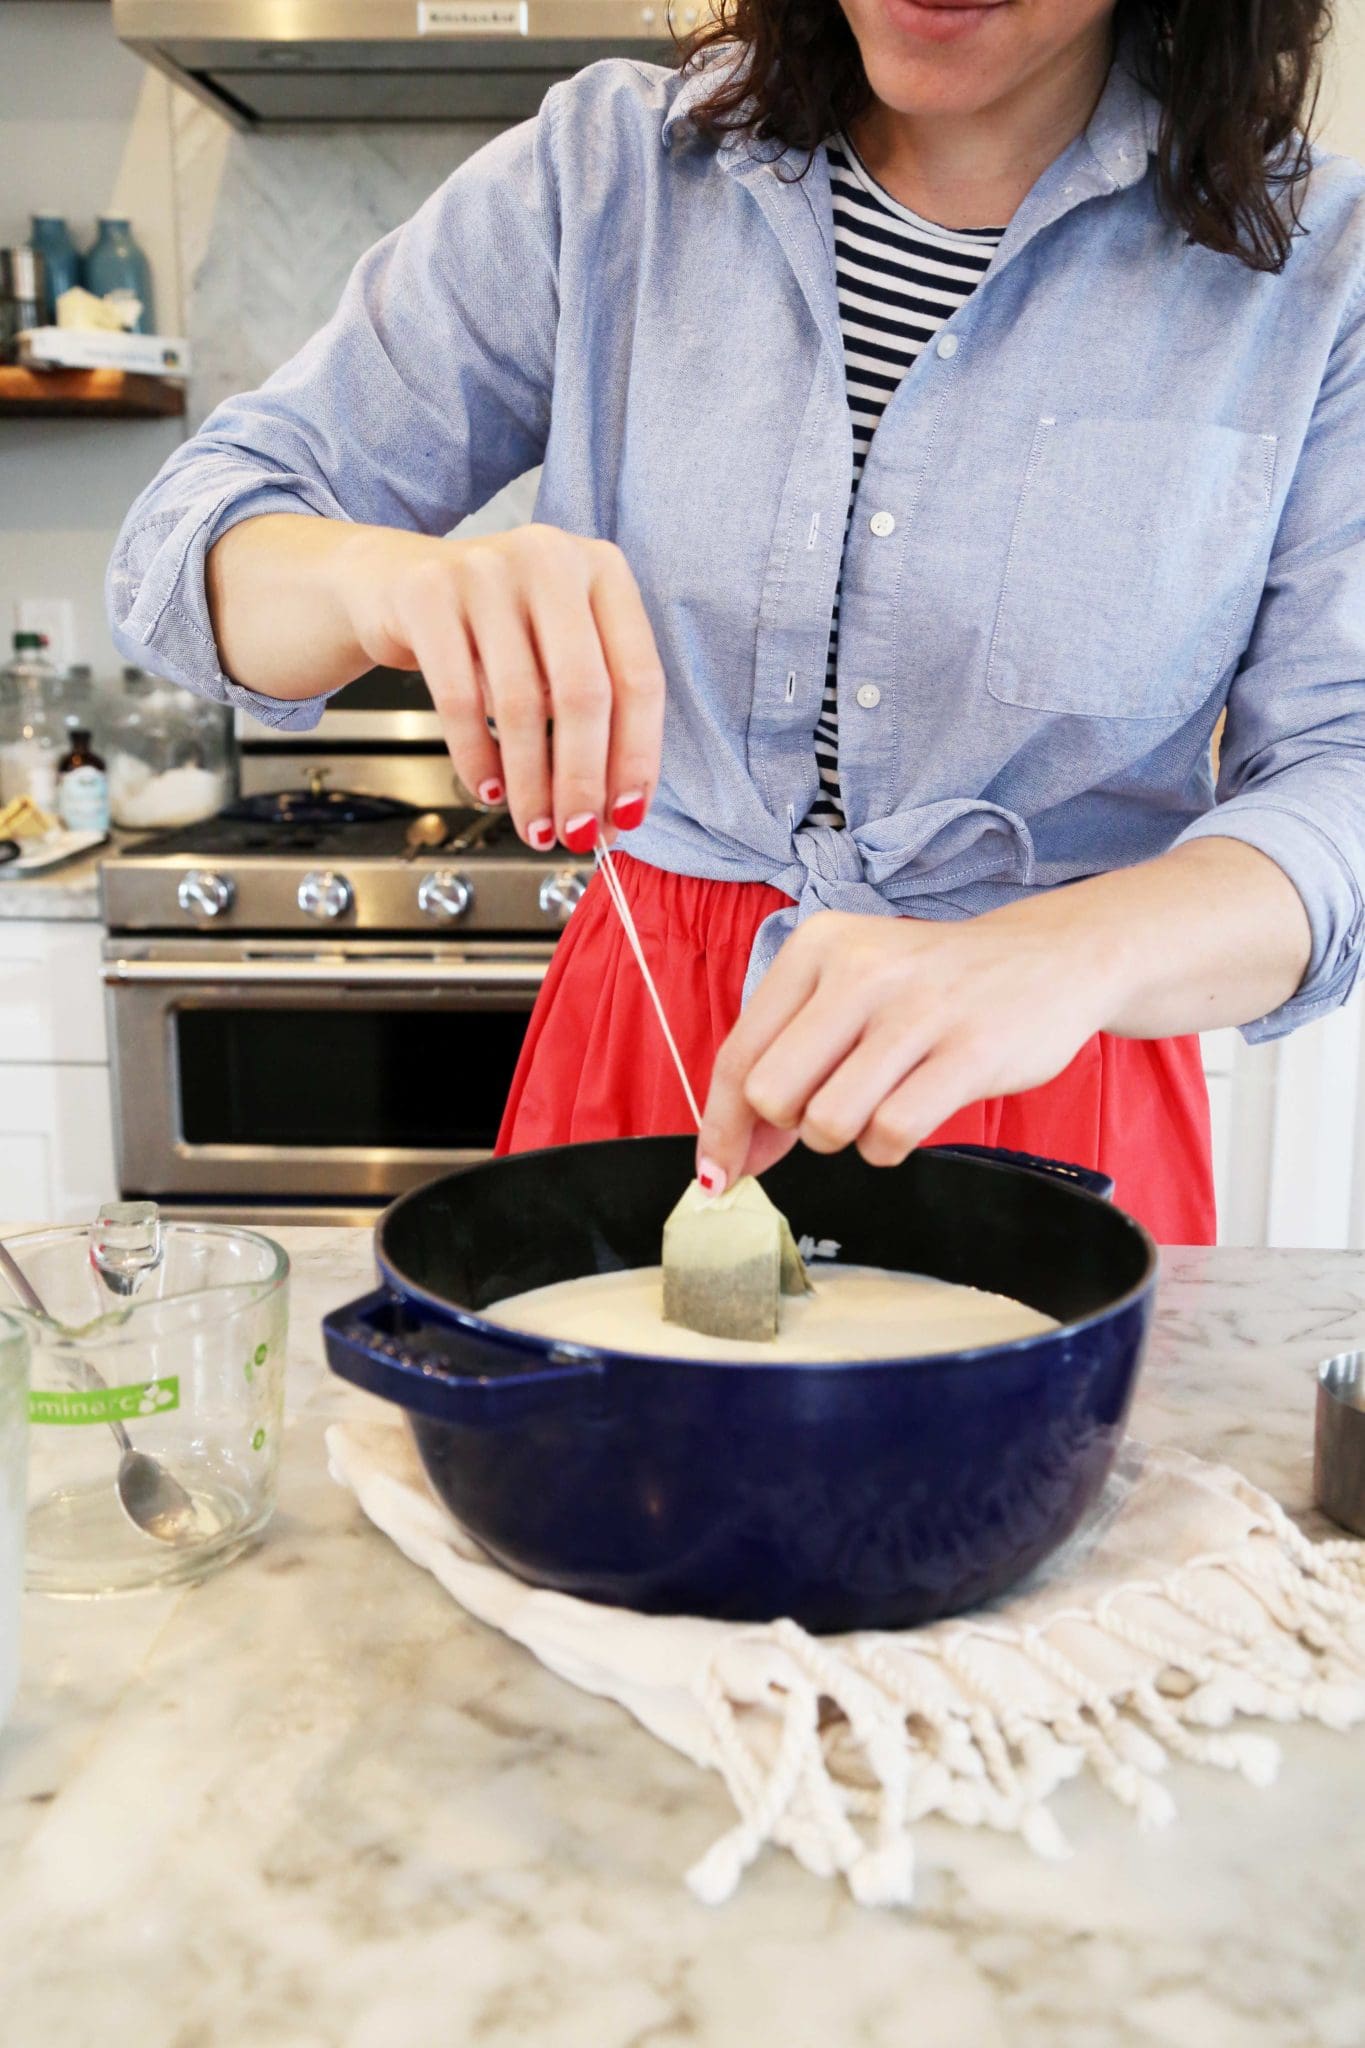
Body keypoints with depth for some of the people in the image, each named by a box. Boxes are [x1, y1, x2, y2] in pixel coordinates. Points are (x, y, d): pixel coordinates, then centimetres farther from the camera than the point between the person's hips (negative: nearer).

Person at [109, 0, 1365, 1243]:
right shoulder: (606, 170, -5)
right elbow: (188, 538, -6)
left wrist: (1060, 957, -39)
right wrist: (391, 573, -30)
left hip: (1058, 1107, 0)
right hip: (637, 1037, 2)